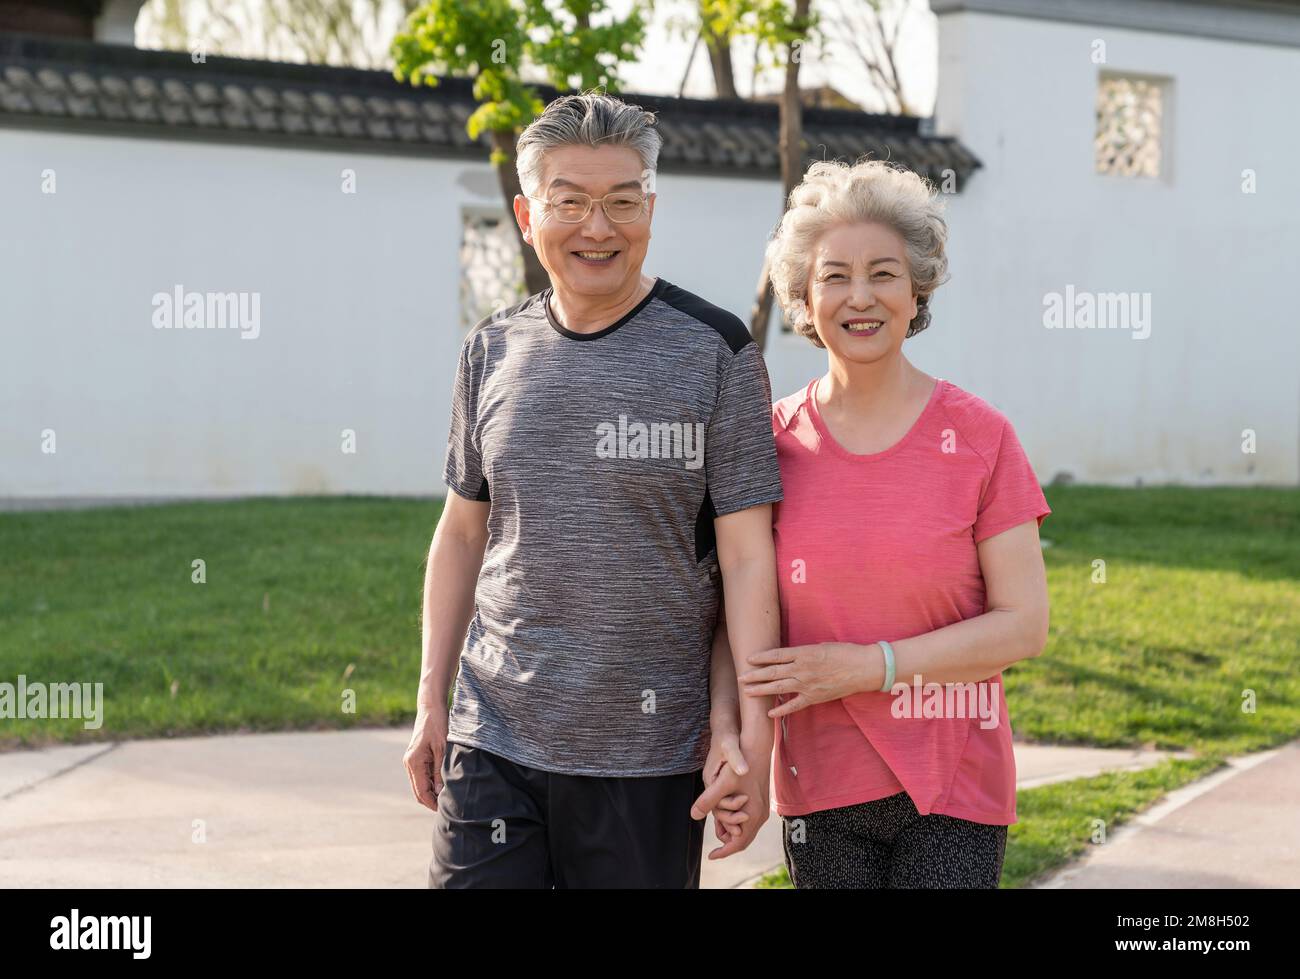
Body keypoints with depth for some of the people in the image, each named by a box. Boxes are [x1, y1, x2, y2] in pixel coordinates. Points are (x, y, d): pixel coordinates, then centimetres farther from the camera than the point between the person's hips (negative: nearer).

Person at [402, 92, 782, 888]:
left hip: (649, 759, -3)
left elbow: (748, 556, -6)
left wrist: (749, 732, -10)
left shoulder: (714, 350, -4)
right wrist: (431, 702, 12)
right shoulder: (493, 353, 8)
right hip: (492, 739, 3)